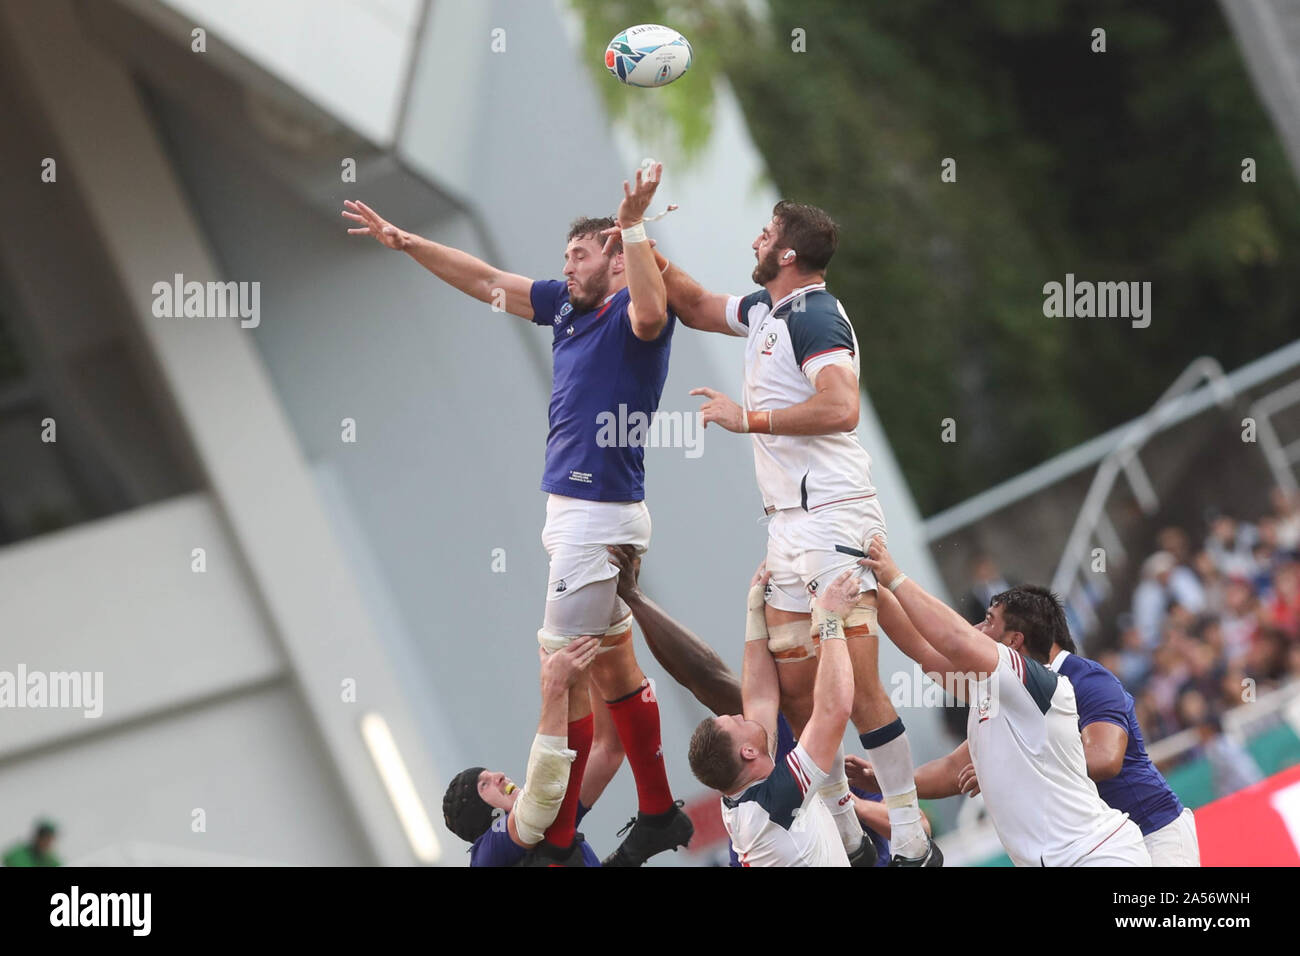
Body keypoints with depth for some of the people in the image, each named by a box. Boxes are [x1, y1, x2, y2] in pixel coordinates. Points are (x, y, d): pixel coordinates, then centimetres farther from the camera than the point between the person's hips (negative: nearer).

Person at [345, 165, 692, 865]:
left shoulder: (631, 315, -11)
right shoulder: (567, 307, 13)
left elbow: (649, 311, -36)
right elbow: (486, 283, 21)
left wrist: (633, 226, -40)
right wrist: (405, 242, 21)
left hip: (601, 514, -9)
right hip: (571, 512, 9)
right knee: (612, 667, 13)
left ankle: (551, 834, -3)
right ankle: (658, 814, 21)